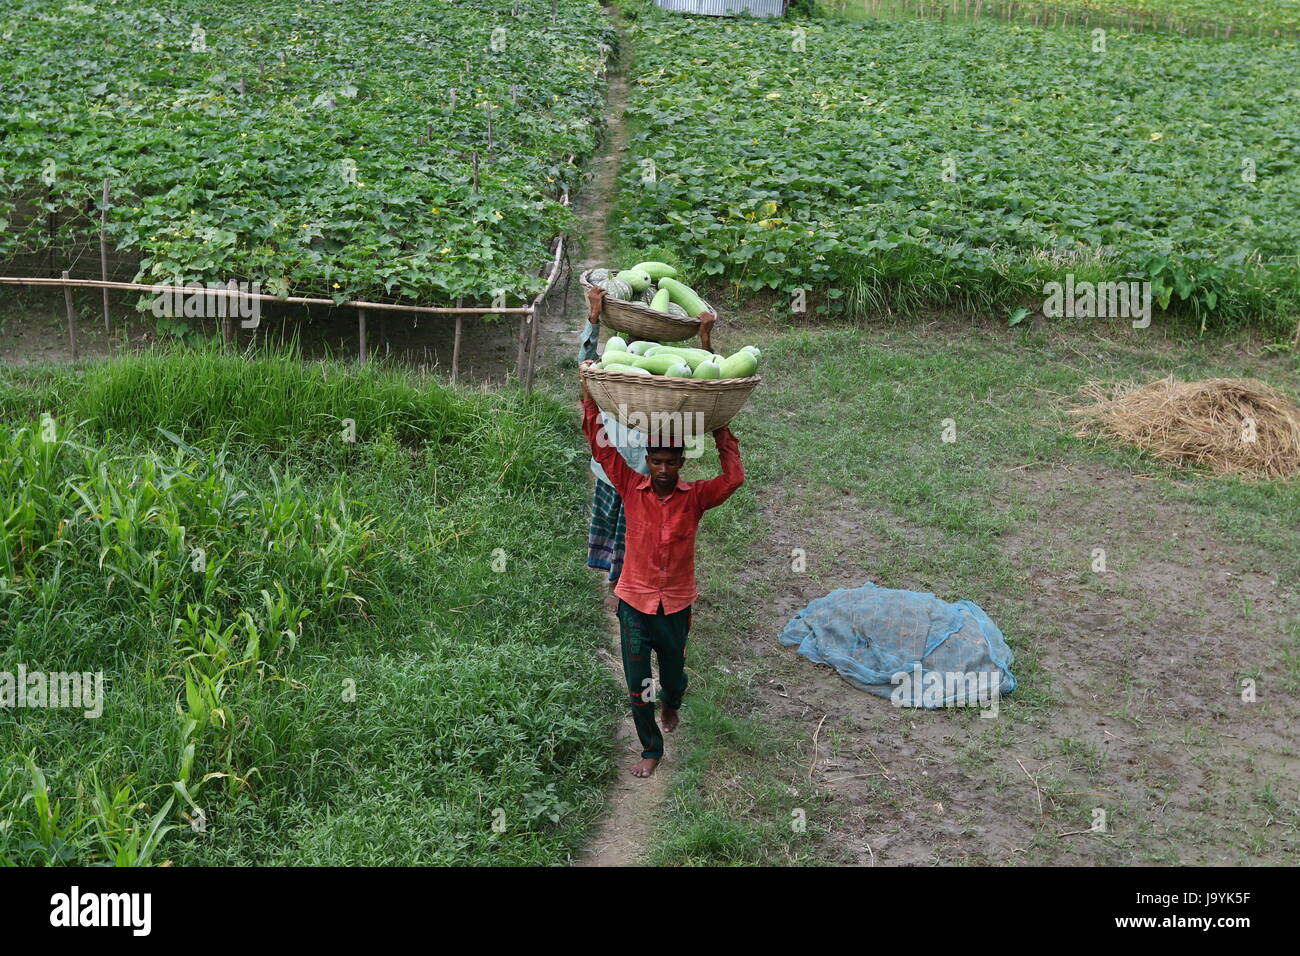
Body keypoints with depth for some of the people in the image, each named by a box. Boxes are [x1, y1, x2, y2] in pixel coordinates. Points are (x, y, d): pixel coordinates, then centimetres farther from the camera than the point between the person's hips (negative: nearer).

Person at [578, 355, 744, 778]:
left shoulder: (694, 497, -7)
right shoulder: (632, 489, -7)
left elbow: (734, 478, -21)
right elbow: (602, 447, -12)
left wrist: (720, 429, -17)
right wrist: (589, 395, -18)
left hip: (676, 604, 0)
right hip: (634, 602, 0)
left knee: (674, 675, 18)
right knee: (638, 685, 4)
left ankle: (672, 705, 54)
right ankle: (651, 748, 25)